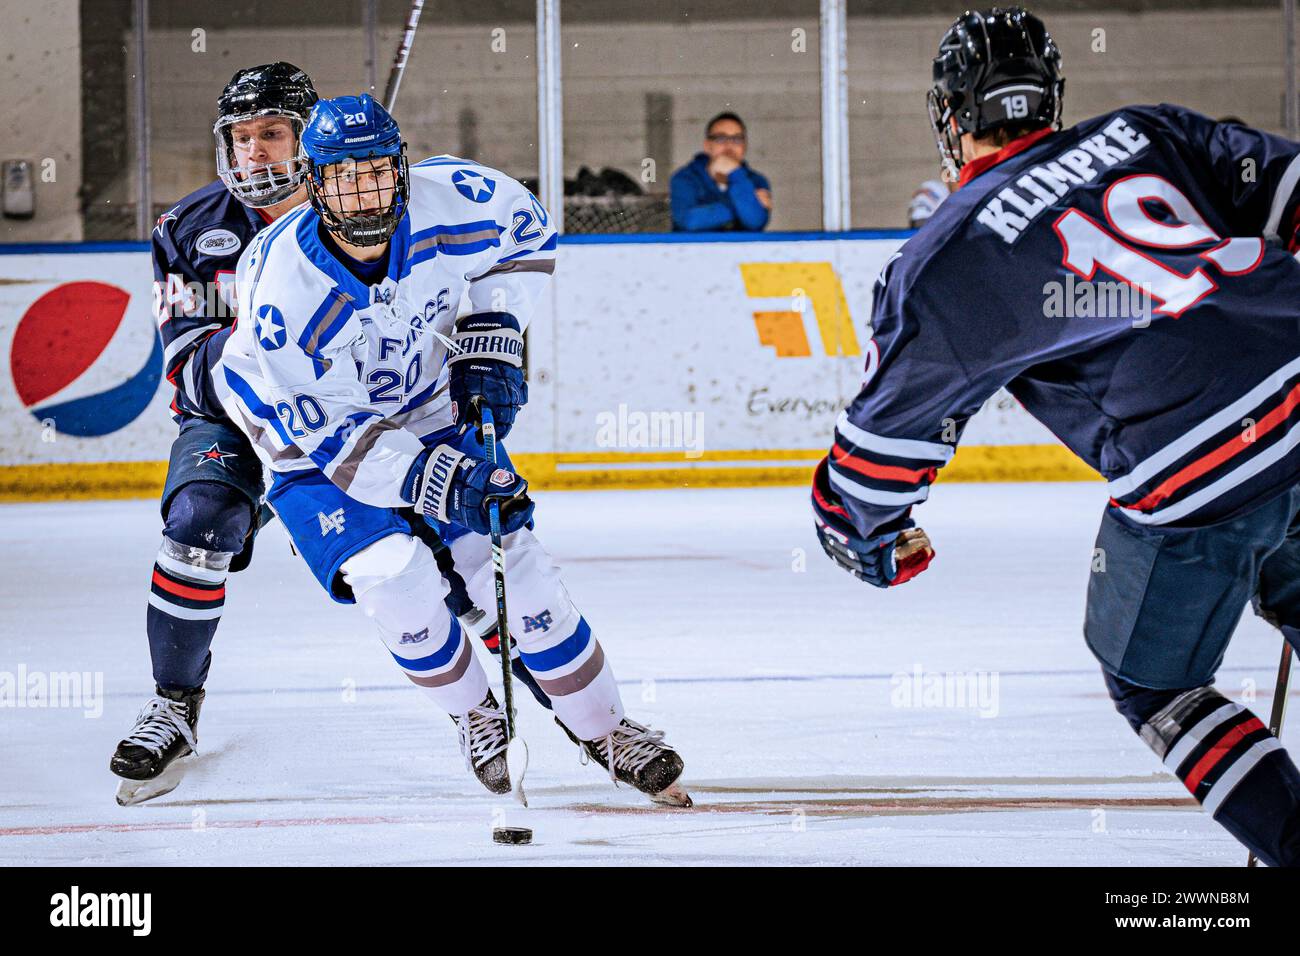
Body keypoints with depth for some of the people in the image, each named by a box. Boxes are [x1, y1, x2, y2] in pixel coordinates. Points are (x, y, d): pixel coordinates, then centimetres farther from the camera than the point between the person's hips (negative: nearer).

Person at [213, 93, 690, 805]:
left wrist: (492, 341, -6)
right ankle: (474, 715, 4)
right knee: (391, 573, -25)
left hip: (436, 420, 3)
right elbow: (322, 430, -25)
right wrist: (424, 480, -32)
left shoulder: (449, 203, -22)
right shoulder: (278, 285, -31)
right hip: (320, 458, -3)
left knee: (515, 566, -6)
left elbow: (526, 230, 3)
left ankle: (602, 727, 16)